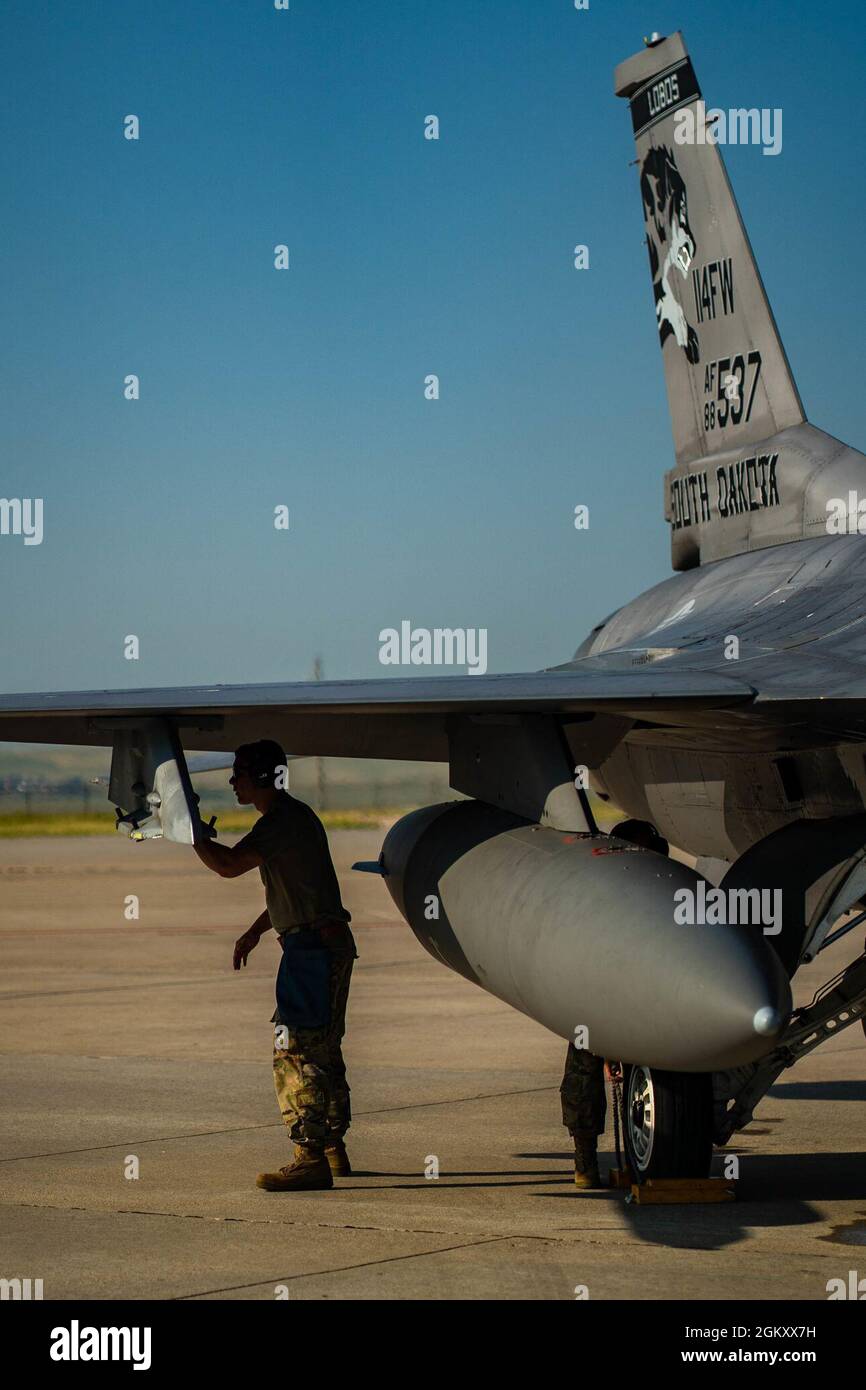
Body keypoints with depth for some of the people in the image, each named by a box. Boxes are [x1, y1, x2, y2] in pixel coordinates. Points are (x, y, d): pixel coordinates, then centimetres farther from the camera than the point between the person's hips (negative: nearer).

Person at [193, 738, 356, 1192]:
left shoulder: (282, 819, -14)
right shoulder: (293, 815, 19)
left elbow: (228, 865, -23)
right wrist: (256, 931, 24)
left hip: (313, 945, -11)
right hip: (328, 944, 11)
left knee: (296, 1051, -12)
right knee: (323, 1049, 17)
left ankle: (310, 1159, -15)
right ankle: (334, 1151, 24)